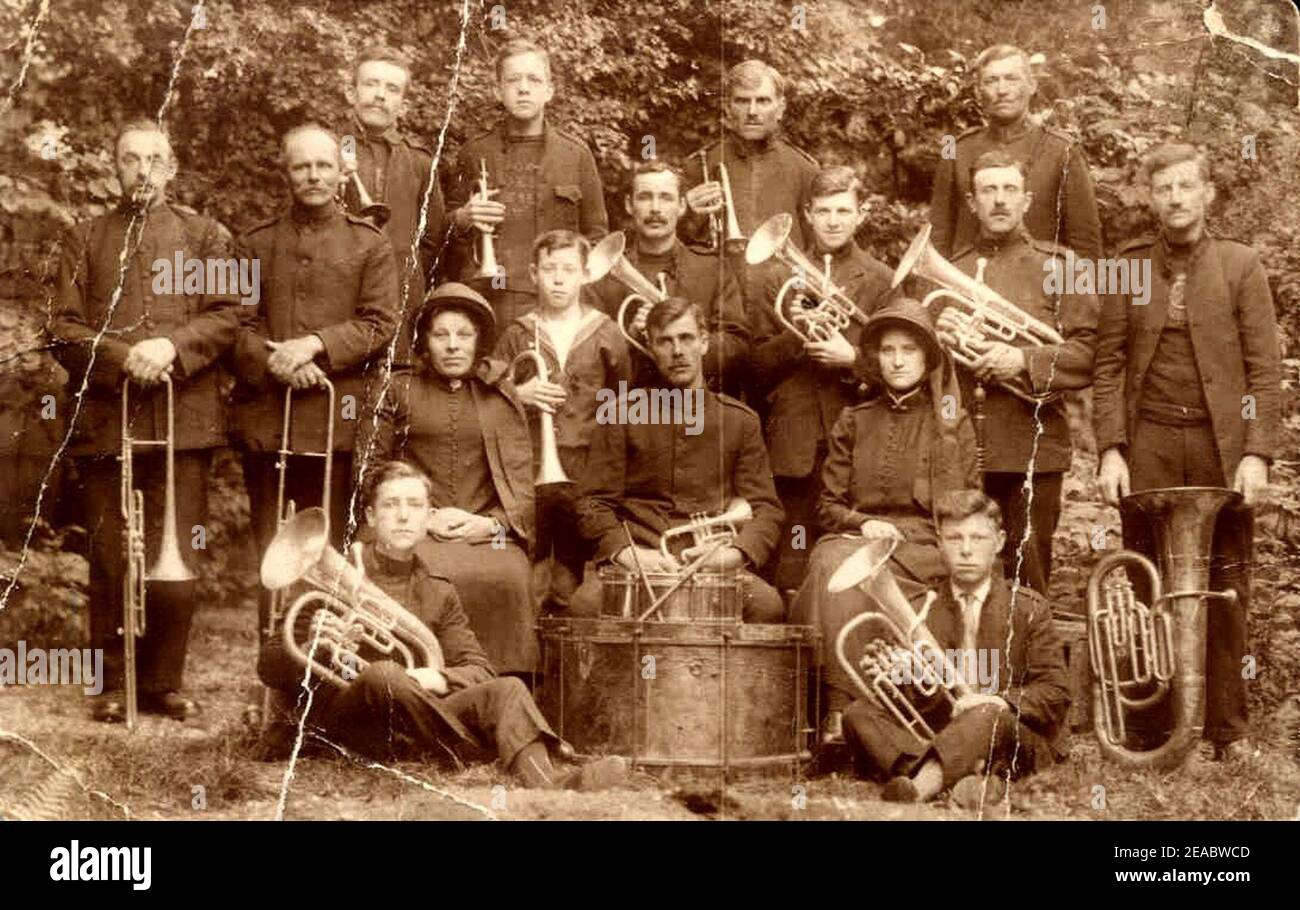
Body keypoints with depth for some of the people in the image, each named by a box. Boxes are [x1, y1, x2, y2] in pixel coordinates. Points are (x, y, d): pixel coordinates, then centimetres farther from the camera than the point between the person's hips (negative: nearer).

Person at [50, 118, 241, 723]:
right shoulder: (86, 240, 15)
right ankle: (112, 684, 13)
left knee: (177, 561, -1)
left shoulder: (206, 235, 13)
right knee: (108, 561, 3)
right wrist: (121, 360, -11)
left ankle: (163, 681, 12)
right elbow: (64, 330, 6)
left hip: (184, 417, -1)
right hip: (104, 418, 1)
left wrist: (171, 347, -15)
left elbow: (225, 317, 3)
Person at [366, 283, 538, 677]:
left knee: (505, 578, -31)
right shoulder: (402, 390, 16)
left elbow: (524, 486, 12)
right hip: (418, 534, -1)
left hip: (489, 536, 1)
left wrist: (491, 524, -6)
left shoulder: (501, 397, 18)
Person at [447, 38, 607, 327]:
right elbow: (444, 227, 21)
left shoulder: (575, 153, 9)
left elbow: (595, 236, 14)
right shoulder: (475, 152, 11)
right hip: (485, 301, 1)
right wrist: (463, 219, -1)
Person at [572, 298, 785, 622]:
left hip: (714, 566, 1)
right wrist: (627, 552, -12)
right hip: (635, 563, -1)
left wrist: (734, 553, -12)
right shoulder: (621, 415, 12)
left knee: (766, 604, -32)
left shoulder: (740, 420, 15)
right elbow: (593, 503, 8)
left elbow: (765, 509, 10)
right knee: (586, 603, -34)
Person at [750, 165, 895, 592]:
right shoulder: (779, 278, 13)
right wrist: (795, 336, -9)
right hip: (795, 443, 1)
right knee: (790, 580, 0)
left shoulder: (881, 280, 9)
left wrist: (852, 358, -12)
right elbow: (758, 363, 8)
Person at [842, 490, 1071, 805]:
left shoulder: (1029, 609, 6)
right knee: (859, 712, -22)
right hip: (932, 734, 3)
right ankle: (974, 776, -41)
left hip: (1013, 741, -3)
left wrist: (999, 701, -21)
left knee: (990, 714, -36)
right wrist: (891, 676, -19)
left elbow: (1056, 695, -2)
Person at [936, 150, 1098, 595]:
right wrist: (936, 338, -2)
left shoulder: (1056, 267, 7)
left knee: (1026, 584, 0)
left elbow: (1090, 353, -2)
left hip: (1030, 450, -3)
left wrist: (1024, 361, -15)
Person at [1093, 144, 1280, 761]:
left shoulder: (1240, 265, 6)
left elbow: (1265, 368, 3)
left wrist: (1258, 452, -7)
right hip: (1149, 446, 1)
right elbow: (1108, 365, 6)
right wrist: (1111, 449, -3)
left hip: (1222, 444, -1)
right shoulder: (1128, 268, 9)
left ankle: (1228, 731, 12)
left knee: (1225, 590, 2)